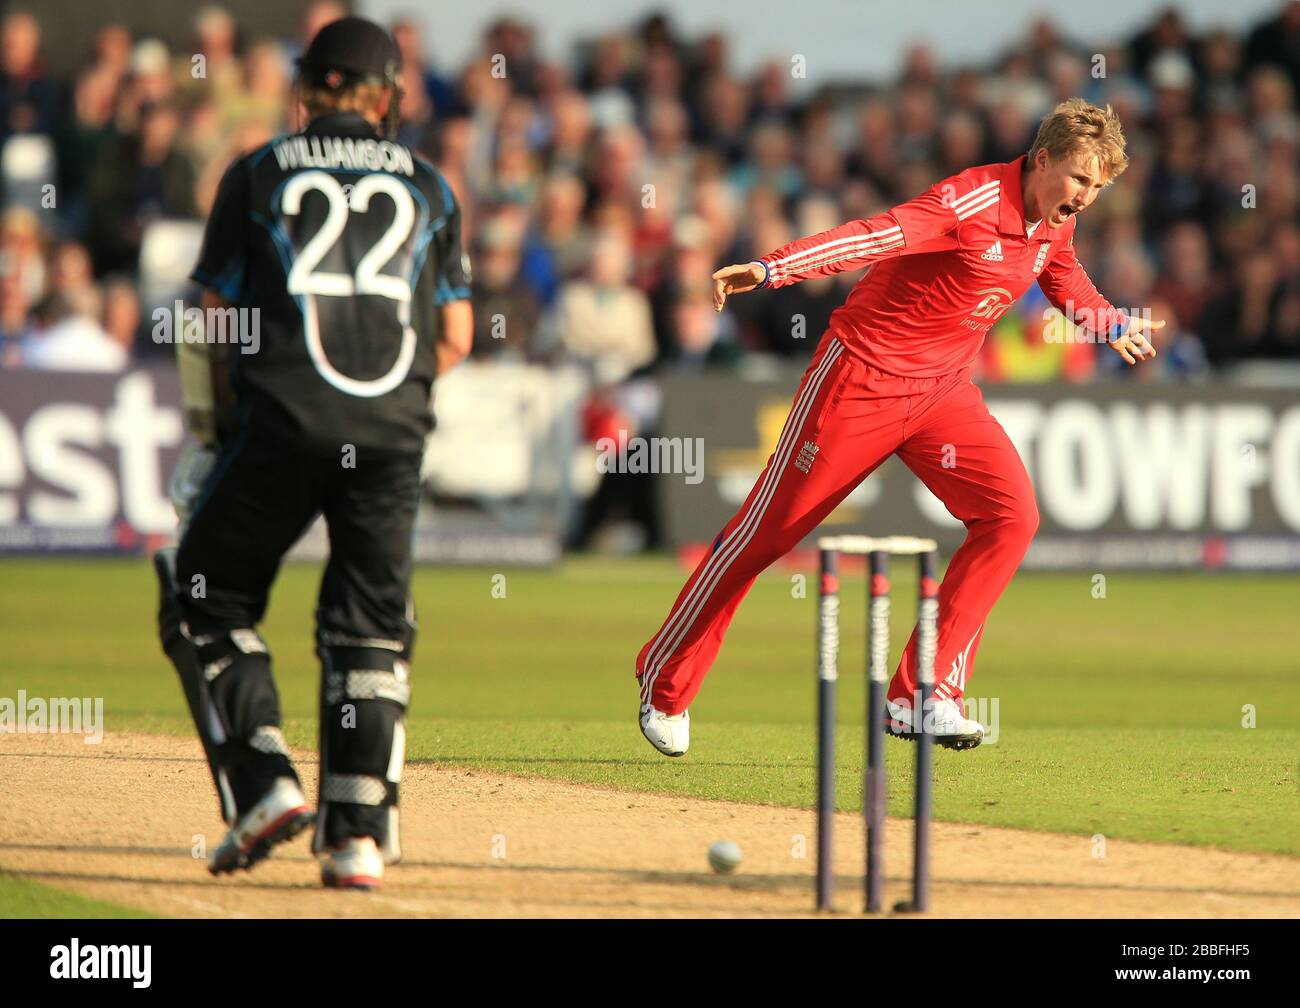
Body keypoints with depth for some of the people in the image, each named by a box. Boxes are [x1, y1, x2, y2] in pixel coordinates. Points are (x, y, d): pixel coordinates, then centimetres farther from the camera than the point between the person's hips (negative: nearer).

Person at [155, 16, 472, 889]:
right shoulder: (427, 186, 14)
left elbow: (218, 323, 6)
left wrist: (214, 429, 16)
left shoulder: (259, 176, 9)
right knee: (370, 627, 7)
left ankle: (264, 782, -7)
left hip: (281, 419, -2)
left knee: (209, 601, 9)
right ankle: (360, 833, -1)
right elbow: (456, 336, 12)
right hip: (394, 428, 2)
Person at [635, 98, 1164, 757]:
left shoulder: (1055, 224, 2)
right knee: (769, 527, 1)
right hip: (863, 375, -7)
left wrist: (1114, 325, 38)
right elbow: (877, 235, -39)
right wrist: (772, 269, -51)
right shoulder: (971, 201, -24)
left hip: (944, 390, 7)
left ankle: (922, 697, -10)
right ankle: (663, 684, 19)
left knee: (1011, 514, -13)